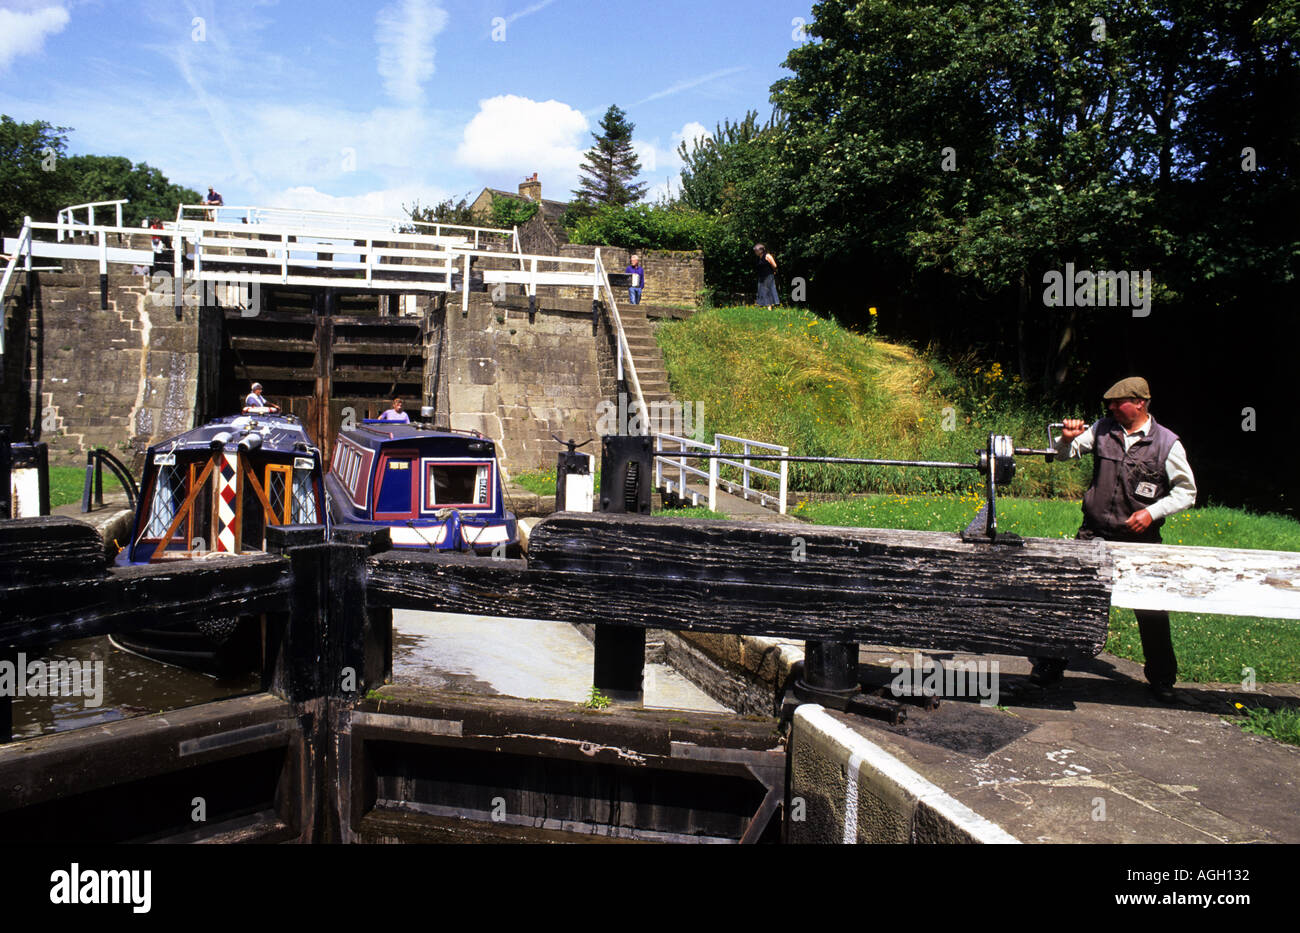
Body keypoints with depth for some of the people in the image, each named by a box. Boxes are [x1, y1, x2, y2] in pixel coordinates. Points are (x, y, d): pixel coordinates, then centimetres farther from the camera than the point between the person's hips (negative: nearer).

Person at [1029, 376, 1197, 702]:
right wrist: (1068, 438, -12)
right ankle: (1051, 665, 14)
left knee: (1151, 609, 2)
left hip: (1140, 540, -2)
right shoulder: (1103, 429, 2)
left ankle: (1162, 678, 22)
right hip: (1094, 534, 2)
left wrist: (1153, 511, -13)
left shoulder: (1167, 443, -4)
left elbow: (1187, 491, 1)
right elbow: (1065, 454, 11)